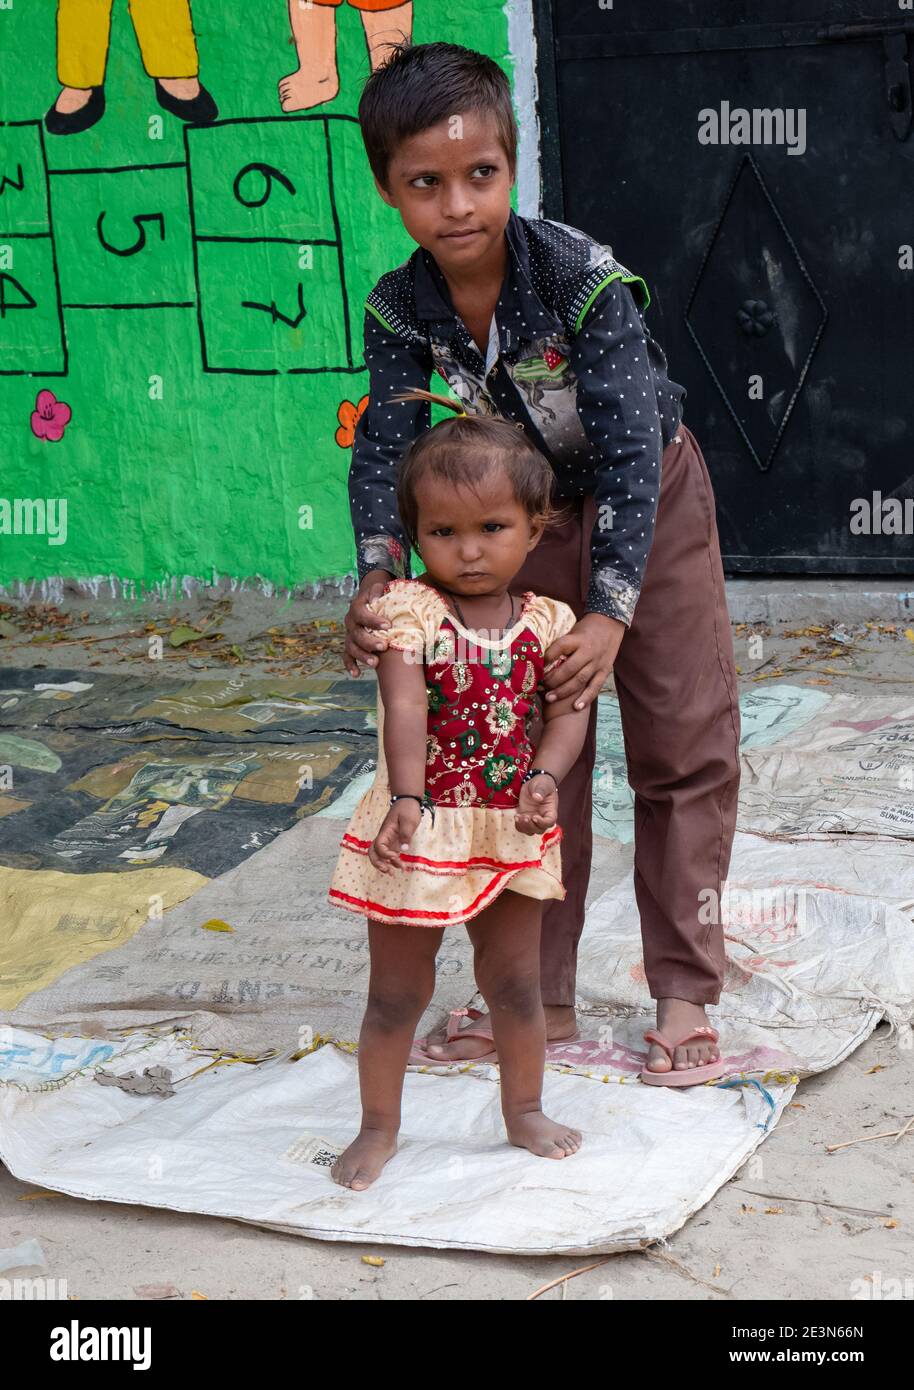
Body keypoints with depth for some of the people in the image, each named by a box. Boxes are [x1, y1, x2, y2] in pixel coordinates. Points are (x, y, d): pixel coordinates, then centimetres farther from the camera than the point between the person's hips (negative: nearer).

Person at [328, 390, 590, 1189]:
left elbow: (568, 710, -7)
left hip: (512, 831, 3)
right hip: (422, 828, -3)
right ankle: (379, 1127, 24)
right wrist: (407, 800, -37)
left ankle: (525, 1111, 36)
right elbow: (405, 706, -25)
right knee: (397, 993, 8)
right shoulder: (410, 609, -13)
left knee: (516, 982, 16)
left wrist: (546, 777, -26)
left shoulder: (547, 622, -1)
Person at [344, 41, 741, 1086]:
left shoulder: (586, 279, -32)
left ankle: (684, 996, 10)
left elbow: (630, 453, -34)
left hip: (650, 503, -4)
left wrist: (612, 612, -42)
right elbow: (384, 448, -18)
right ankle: (539, 996, 17)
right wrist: (378, 579, -36)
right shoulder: (400, 309, -18)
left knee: (683, 749, -2)